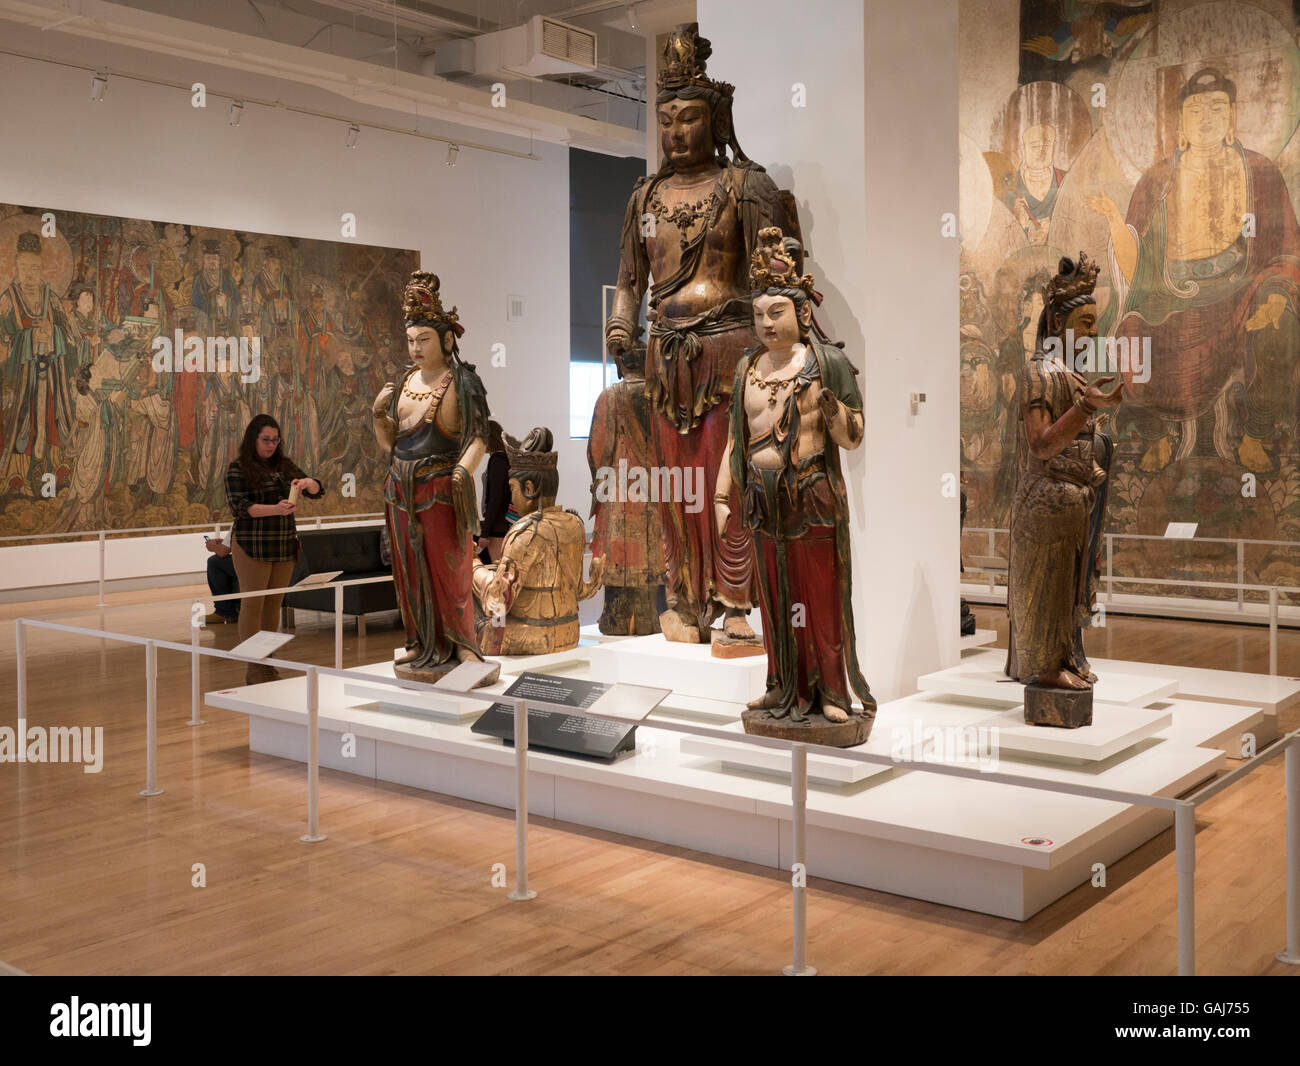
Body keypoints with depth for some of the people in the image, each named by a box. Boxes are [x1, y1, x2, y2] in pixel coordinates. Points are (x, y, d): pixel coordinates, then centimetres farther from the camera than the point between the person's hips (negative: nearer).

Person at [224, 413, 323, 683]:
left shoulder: (284, 465, 12)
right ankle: (253, 669, 0)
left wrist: (308, 483, -13)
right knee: (253, 604, -4)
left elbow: (318, 491, 11)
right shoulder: (238, 468, -4)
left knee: (274, 604, 8)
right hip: (252, 546, -5)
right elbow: (239, 507, -14)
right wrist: (276, 509, -27)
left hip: (284, 545, 5)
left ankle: (267, 664, 15)